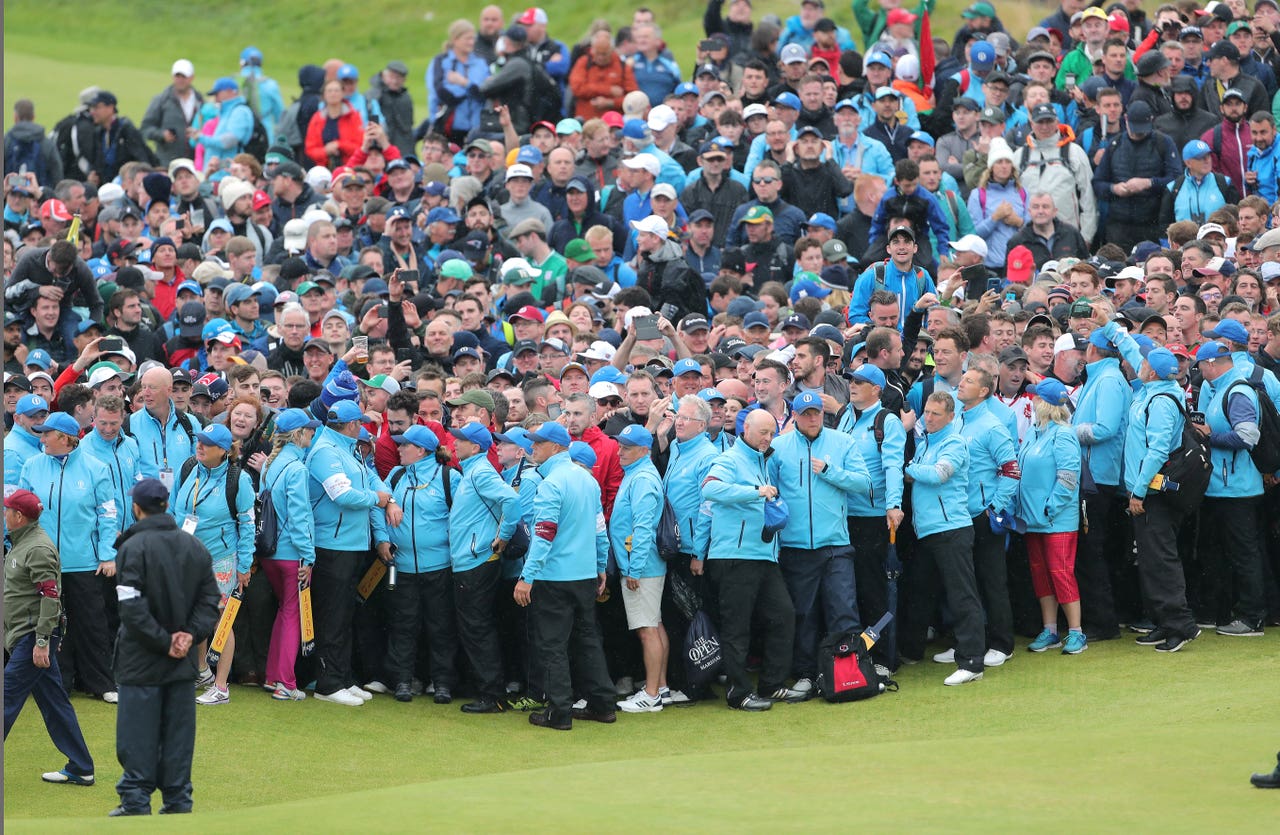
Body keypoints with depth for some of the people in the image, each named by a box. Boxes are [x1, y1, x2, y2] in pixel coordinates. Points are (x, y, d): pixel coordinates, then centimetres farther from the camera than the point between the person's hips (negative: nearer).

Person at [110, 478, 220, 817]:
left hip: (142, 661, -5)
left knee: (137, 733, 1)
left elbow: (132, 608, -19)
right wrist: (190, 634, -4)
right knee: (178, 731, 10)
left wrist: (163, 641, -13)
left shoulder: (134, 547, -13)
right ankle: (178, 801, 12)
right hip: (183, 662, 5)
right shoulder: (195, 547, 6)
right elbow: (209, 599, 4)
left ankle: (135, 803, 1)